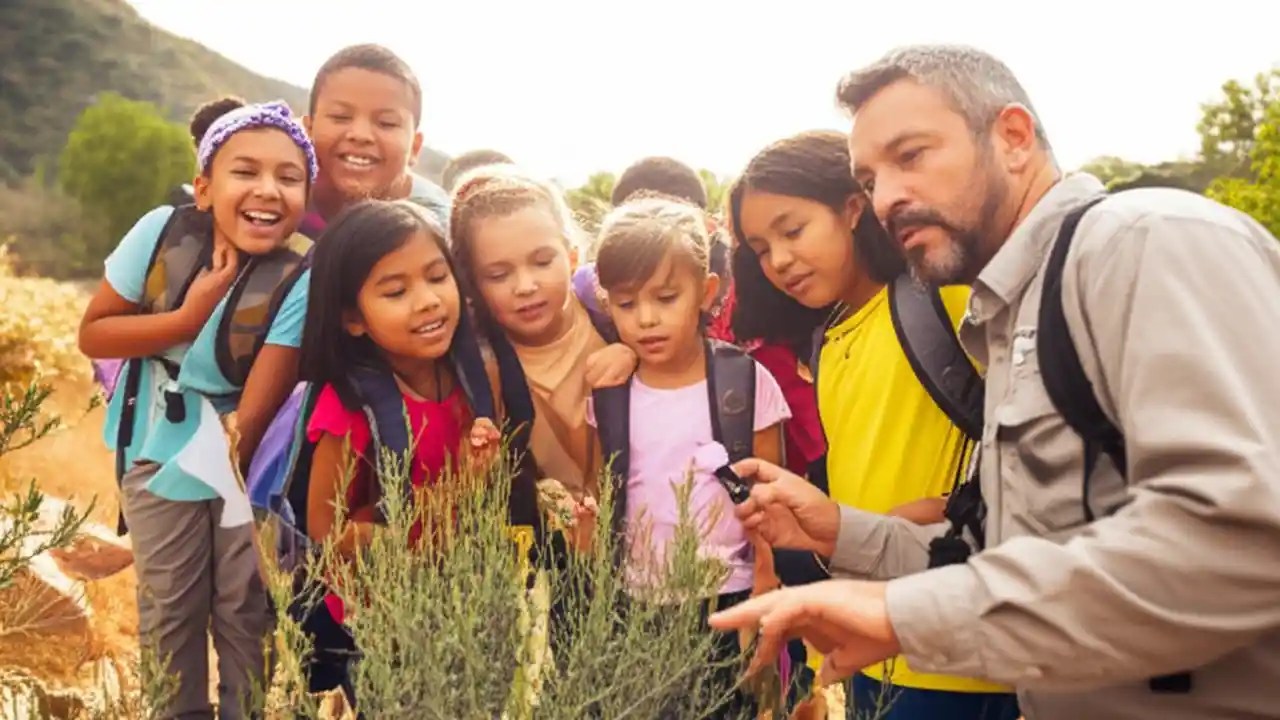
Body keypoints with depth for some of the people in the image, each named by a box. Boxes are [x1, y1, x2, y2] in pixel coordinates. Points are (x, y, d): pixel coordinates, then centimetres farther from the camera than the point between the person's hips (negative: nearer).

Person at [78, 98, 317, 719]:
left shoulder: (301, 279, -25)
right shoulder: (161, 232, -18)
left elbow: (256, 409, -21)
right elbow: (93, 334, -10)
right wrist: (188, 317, -23)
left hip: (246, 456, -2)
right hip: (159, 448, 3)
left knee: (247, 611, 9)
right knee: (169, 607, 16)